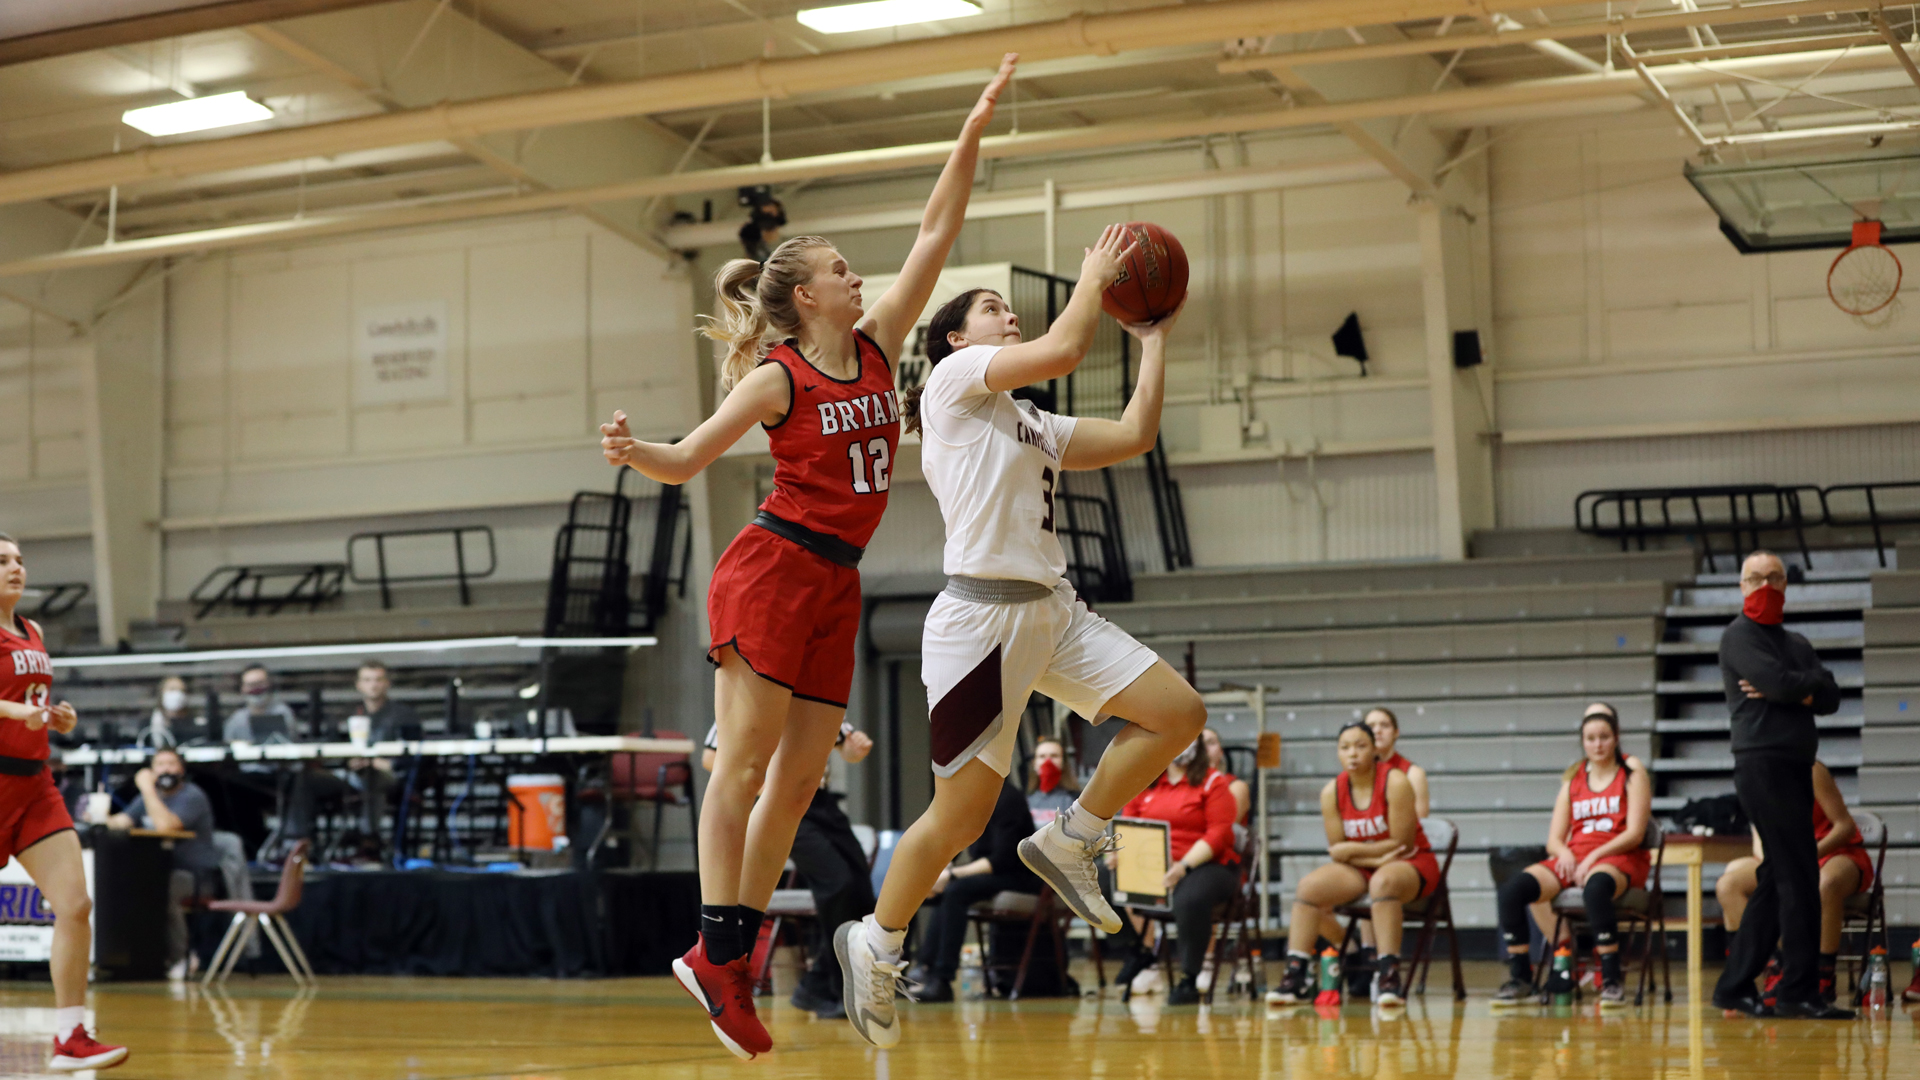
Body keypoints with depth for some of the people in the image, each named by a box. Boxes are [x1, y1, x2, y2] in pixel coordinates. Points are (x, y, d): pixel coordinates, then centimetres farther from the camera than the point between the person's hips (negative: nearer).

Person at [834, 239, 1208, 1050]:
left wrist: (1155, 338, 22)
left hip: (1053, 612, 8)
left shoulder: (1033, 426, 23)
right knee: (959, 819, -5)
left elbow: (1134, 434, 16)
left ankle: (1069, 842, 8)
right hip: (982, 616, -8)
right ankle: (875, 947, 15)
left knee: (1179, 713, -5)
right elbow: (1064, 349, -13)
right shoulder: (955, 379, -1)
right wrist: (1095, 276, 3)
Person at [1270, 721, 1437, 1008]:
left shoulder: (1395, 782, -15)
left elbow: (1402, 843, -16)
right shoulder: (1332, 792, -2)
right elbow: (1338, 852, -2)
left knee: (1383, 881, -39)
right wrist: (1376, 857, -16)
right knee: (1310, 885, -17)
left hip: (1412, 863, -5)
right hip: (1361, 867, 5)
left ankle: (1389, 975, -40)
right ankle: (1297, 976, -18)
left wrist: (1353, 849, -12)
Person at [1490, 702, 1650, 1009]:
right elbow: (1554, 839, 14)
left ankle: (1612, 981, -33)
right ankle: (1520, 979, -12)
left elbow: (1635, 833, -5)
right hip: (1572, 859, 5)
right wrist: (1564, 852, -10)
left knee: (1596, 887, -43)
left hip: (1620, 859, -5)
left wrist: (1594, 857, -17)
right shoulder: (1573, 778, 18)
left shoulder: (1632, 773, 5)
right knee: (1510, 891, -20)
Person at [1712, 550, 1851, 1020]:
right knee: (1800, 878, -11)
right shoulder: (1740, 636, -1)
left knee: (1776, 881, 8)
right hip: (1763, 764, -8)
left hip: (1796, 769, 8)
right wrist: (1810, 682, 1)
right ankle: (1798, 991, -8)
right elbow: (1780, 683, -17)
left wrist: (1795, 691, -10)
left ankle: (1735, 988, 12)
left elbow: (1831, 698, 7)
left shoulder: (1797, 643, 21)